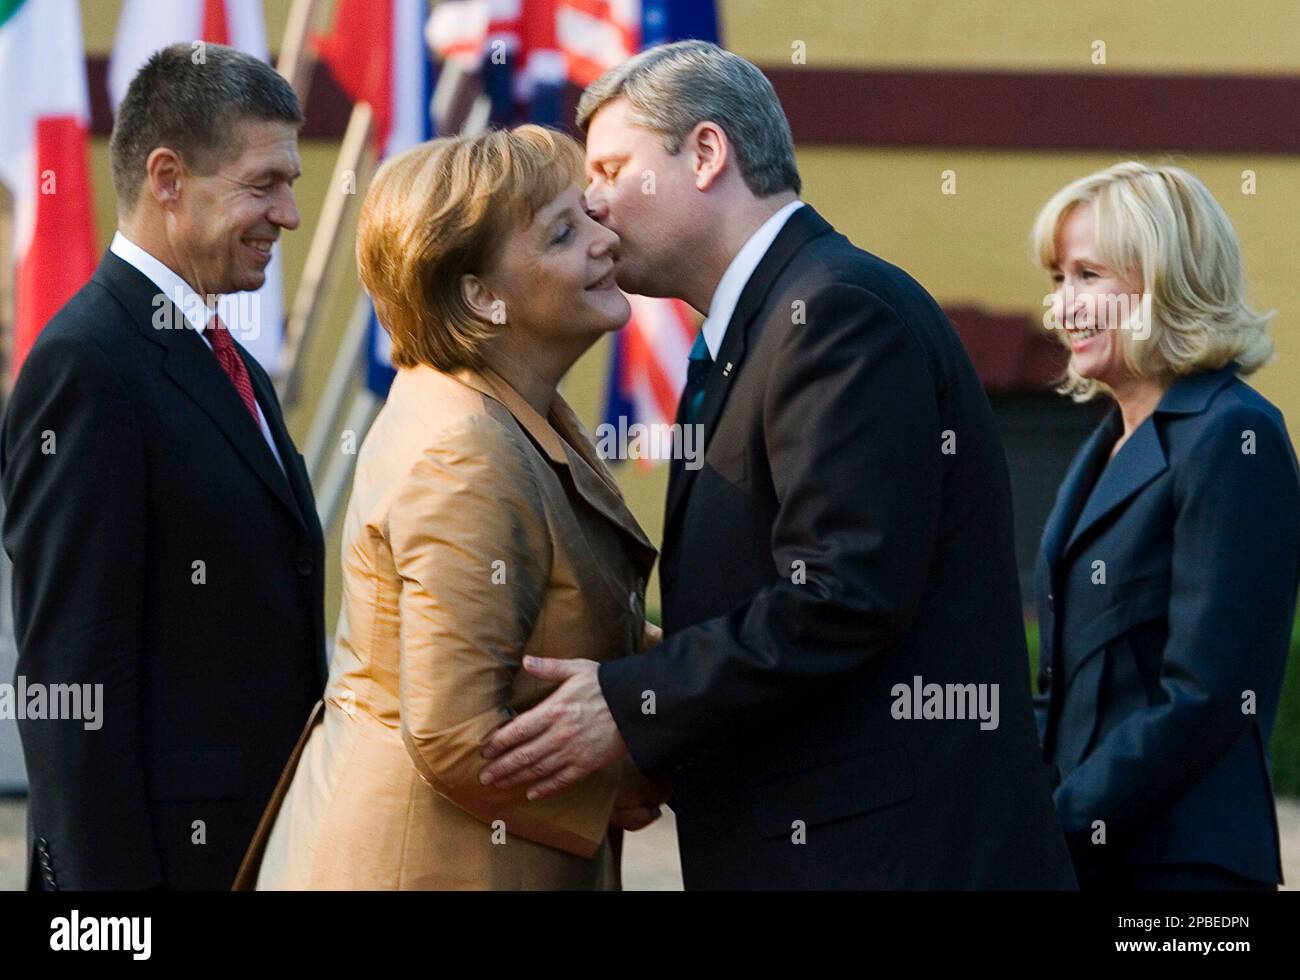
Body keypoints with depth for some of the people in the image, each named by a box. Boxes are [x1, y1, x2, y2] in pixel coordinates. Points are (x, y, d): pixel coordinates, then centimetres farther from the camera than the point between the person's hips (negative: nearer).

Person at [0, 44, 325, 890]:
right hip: (167, 848, -9)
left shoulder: (235, 369, 17)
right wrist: (114, 877, -20)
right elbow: (73, 667, -17)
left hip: (272, 838, 9)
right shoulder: (87, 364, -12)